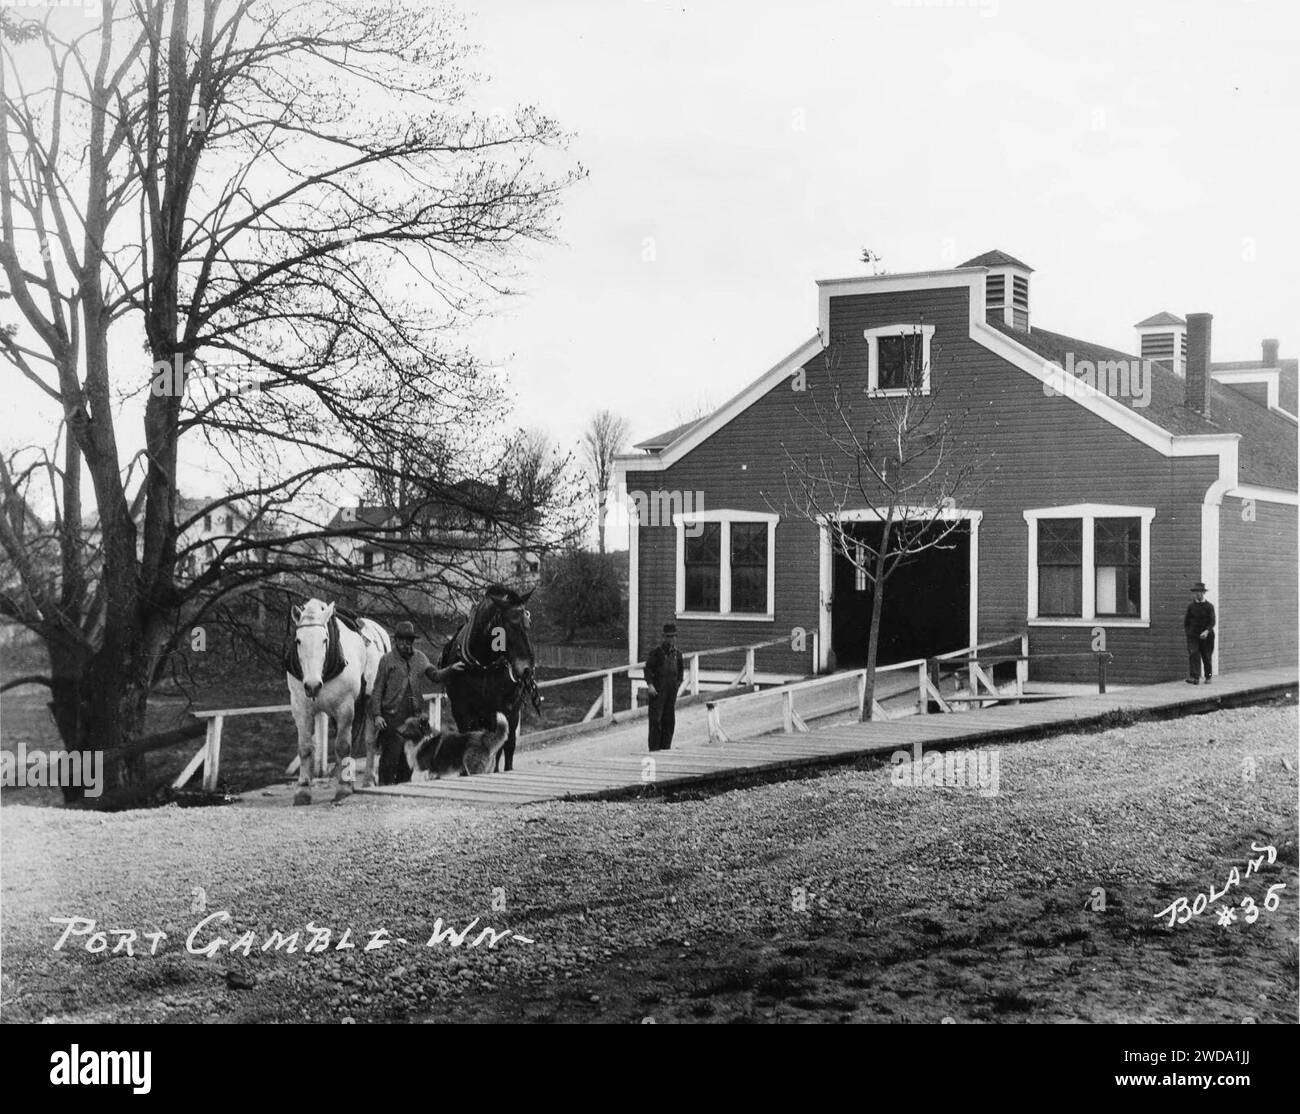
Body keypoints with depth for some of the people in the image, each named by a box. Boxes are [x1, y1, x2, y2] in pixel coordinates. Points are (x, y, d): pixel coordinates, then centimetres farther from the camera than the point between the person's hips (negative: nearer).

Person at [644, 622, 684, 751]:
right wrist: (650, 684, -17)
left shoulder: (677, 653, 12)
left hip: (672, 690, 6)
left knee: (670, 719, 7)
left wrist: (679, 682, 15)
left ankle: (666, 746, 15)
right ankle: (654, 747, -5)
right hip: (658, 689, -5)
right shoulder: (656, 651, -5)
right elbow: (648, 668, -8)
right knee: (656, 719, -7)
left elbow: (681, 669, 26)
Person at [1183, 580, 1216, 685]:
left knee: (1207, 657, 9)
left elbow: (1212, 621, -10)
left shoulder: (1209, 606, -2)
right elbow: (1186, 620, 15)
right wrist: (1186, 630, 7)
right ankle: (1194, 678, -22)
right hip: (1193, 635, 1)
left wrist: (1207, 631, -24)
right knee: (1193, 655, -15)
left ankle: (1208, 677, 27)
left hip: (1206, 636, -1)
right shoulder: (1191, 606, 6)